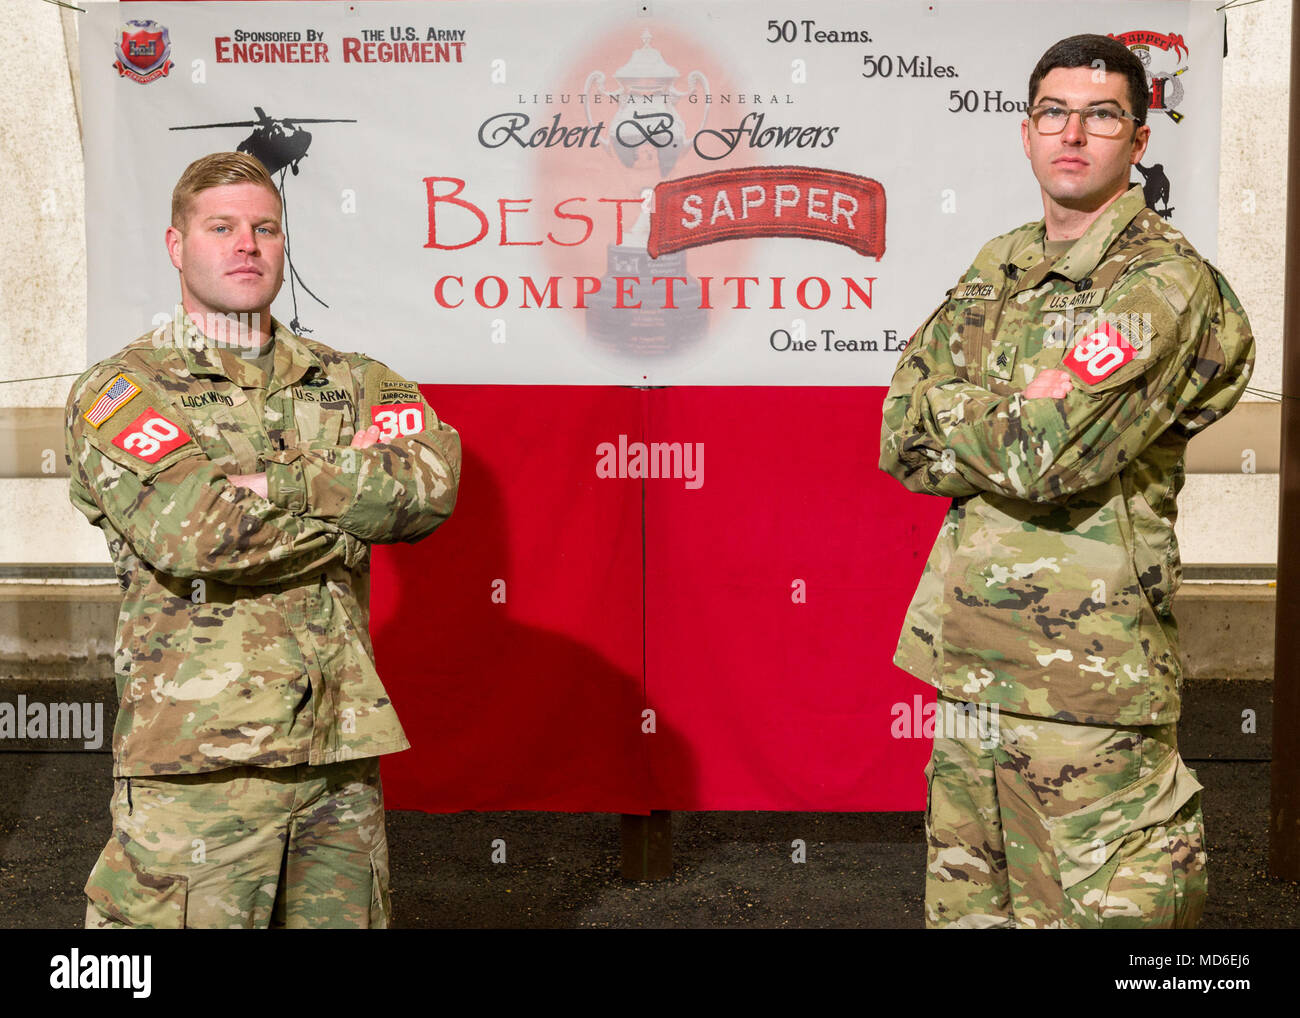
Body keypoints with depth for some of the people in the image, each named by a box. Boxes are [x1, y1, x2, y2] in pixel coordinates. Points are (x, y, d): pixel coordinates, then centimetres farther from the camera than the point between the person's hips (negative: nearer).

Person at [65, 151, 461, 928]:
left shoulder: (353, 383, 14)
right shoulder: (120, 390, 2)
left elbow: (434, 482, -6)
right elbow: (189, 530, -16)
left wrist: (270, 483, -14)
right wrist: (356, 492, -5)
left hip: (341, 746, 4)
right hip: (196, 752, -4)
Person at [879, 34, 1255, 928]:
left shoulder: (1164, 280, -9)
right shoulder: (996, 271, 13)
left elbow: (1043, 455, -21)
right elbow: (901, 443, 5)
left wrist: (947, 405, -4)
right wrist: (1016, 420, -10)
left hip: (1088, 682, -7)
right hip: (969, 664, 7)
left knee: (1107, 906, 1)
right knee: (964, 902, 16)